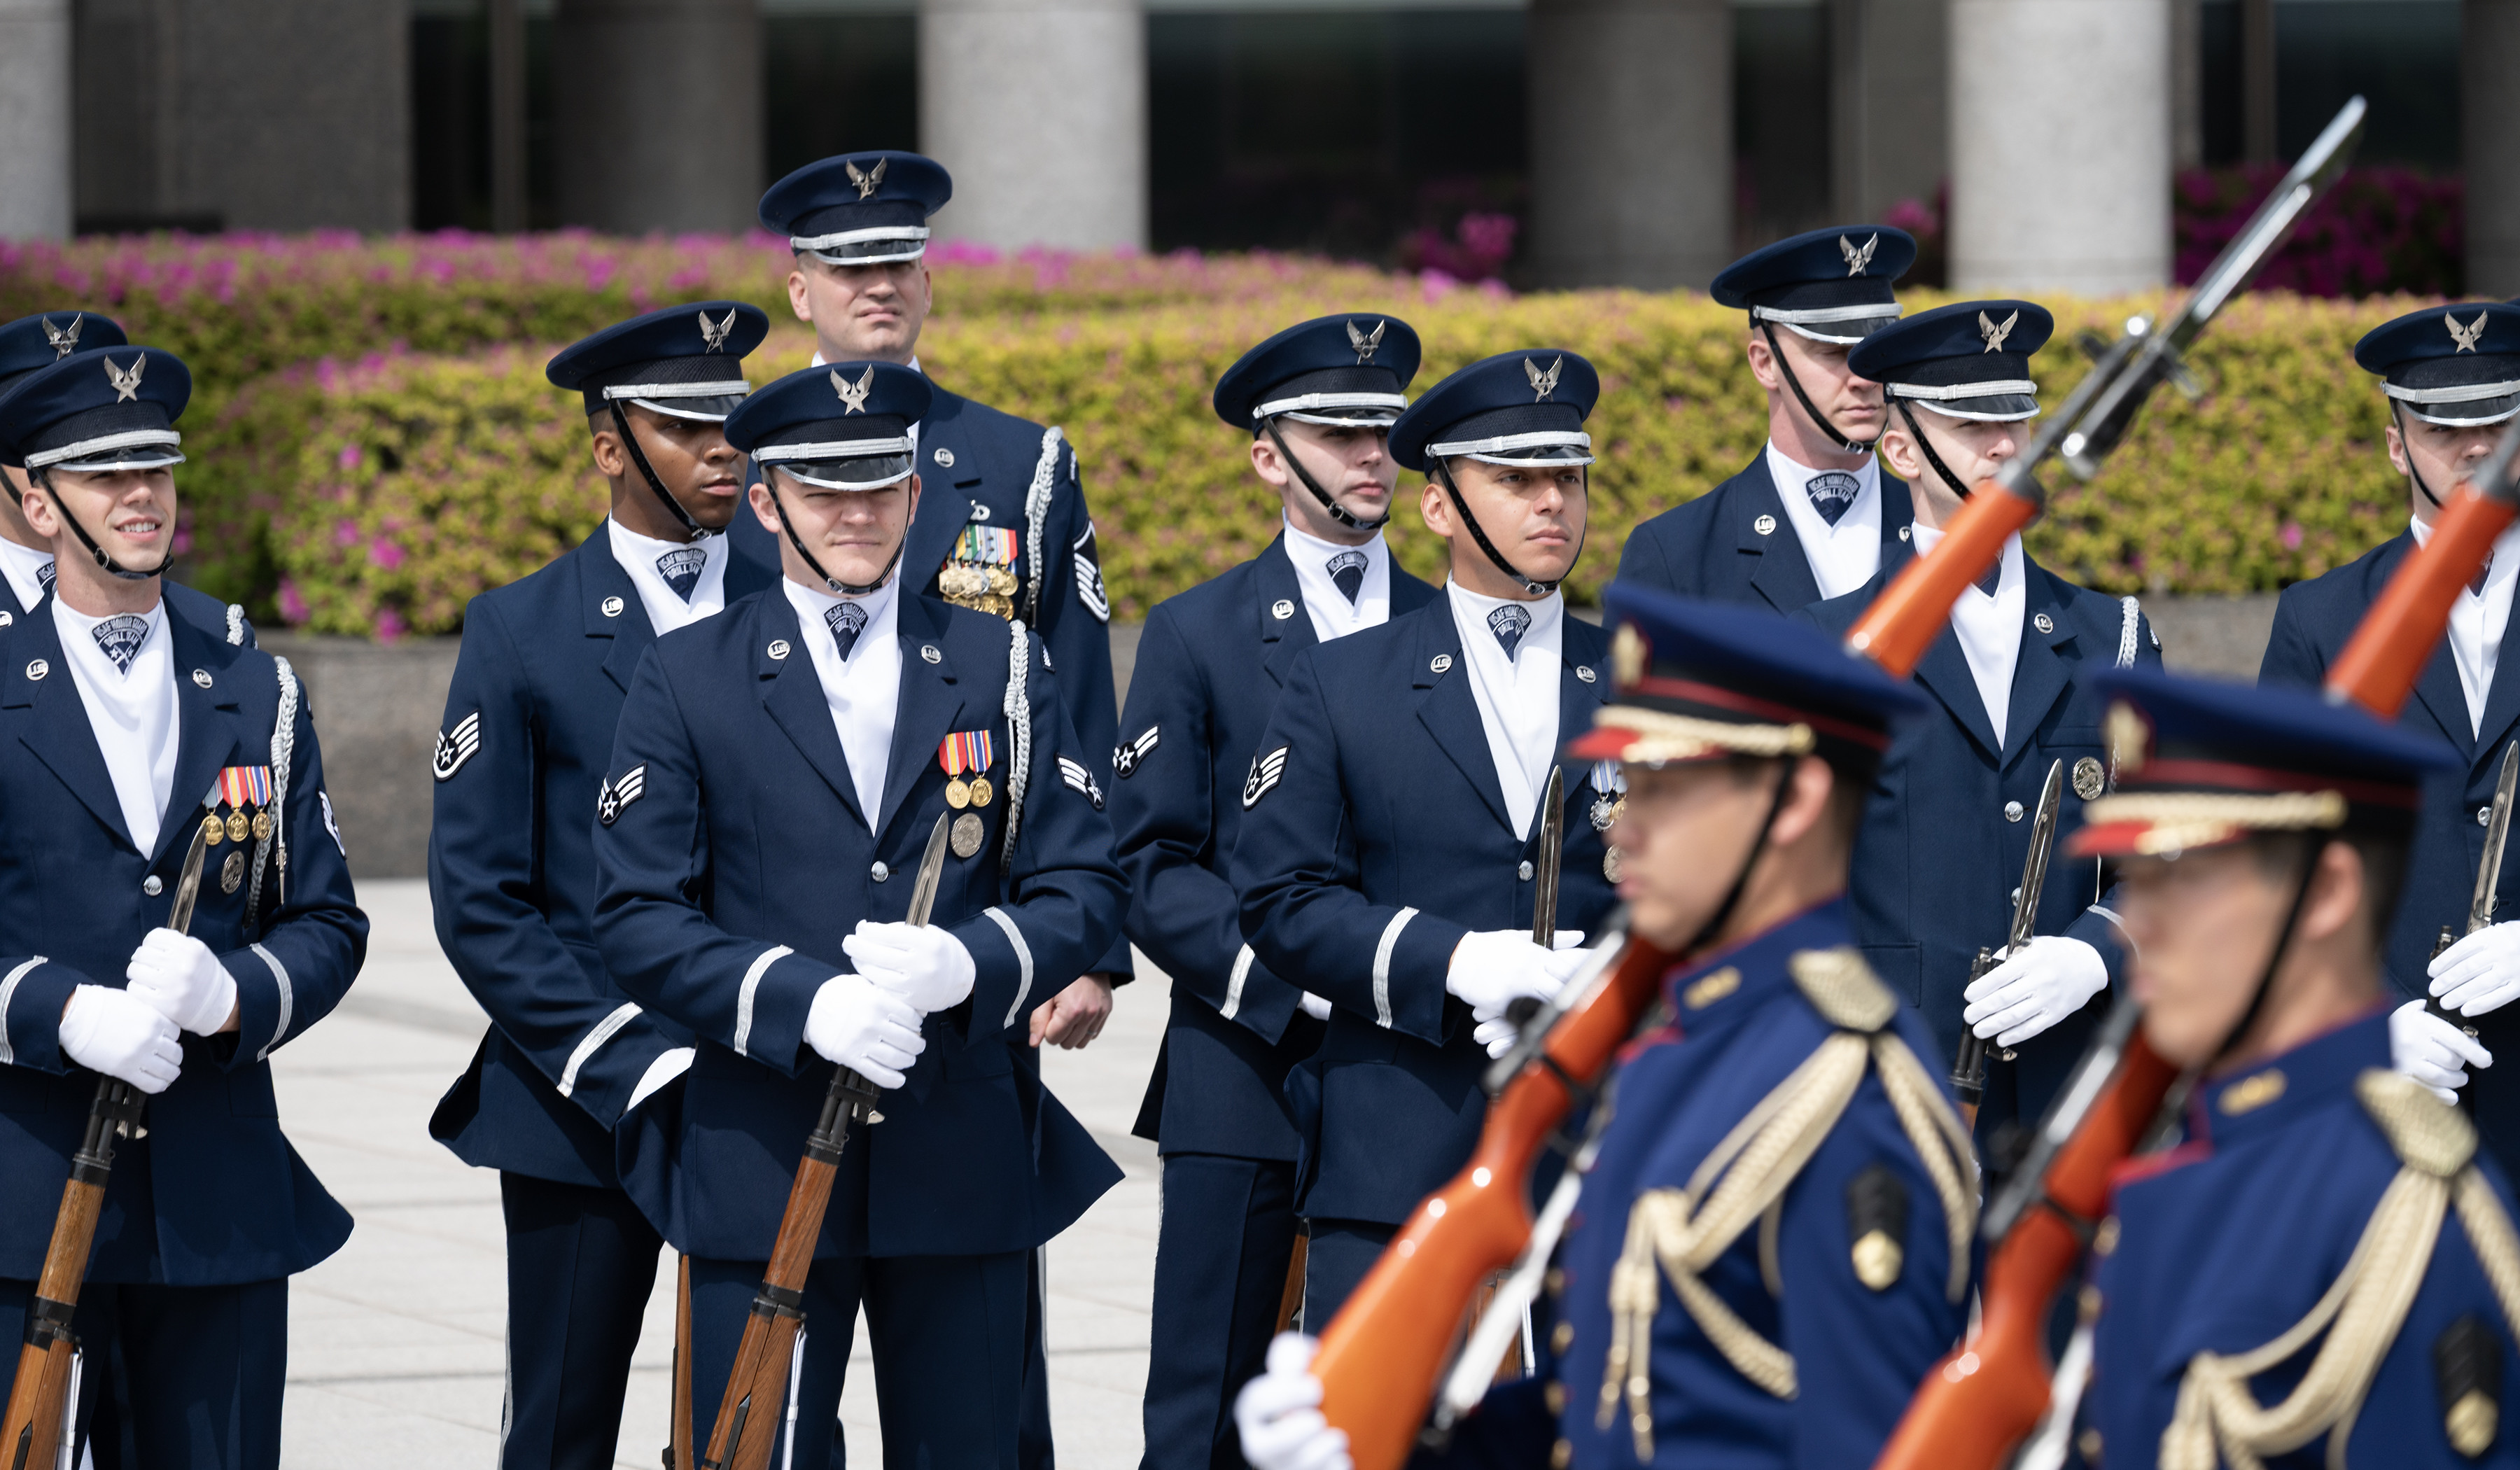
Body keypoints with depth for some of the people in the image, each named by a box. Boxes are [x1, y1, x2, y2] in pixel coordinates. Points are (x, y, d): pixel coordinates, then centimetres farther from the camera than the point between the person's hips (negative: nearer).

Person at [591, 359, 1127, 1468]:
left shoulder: (1000, 668, 11)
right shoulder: (688, 679, 5)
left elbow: (1085, 887, 5)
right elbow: (636, 920, -2)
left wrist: (967, 963, -17)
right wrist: (803, 1002, -19)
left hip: (964, 1164, 2)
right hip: (757, 1166, -2)